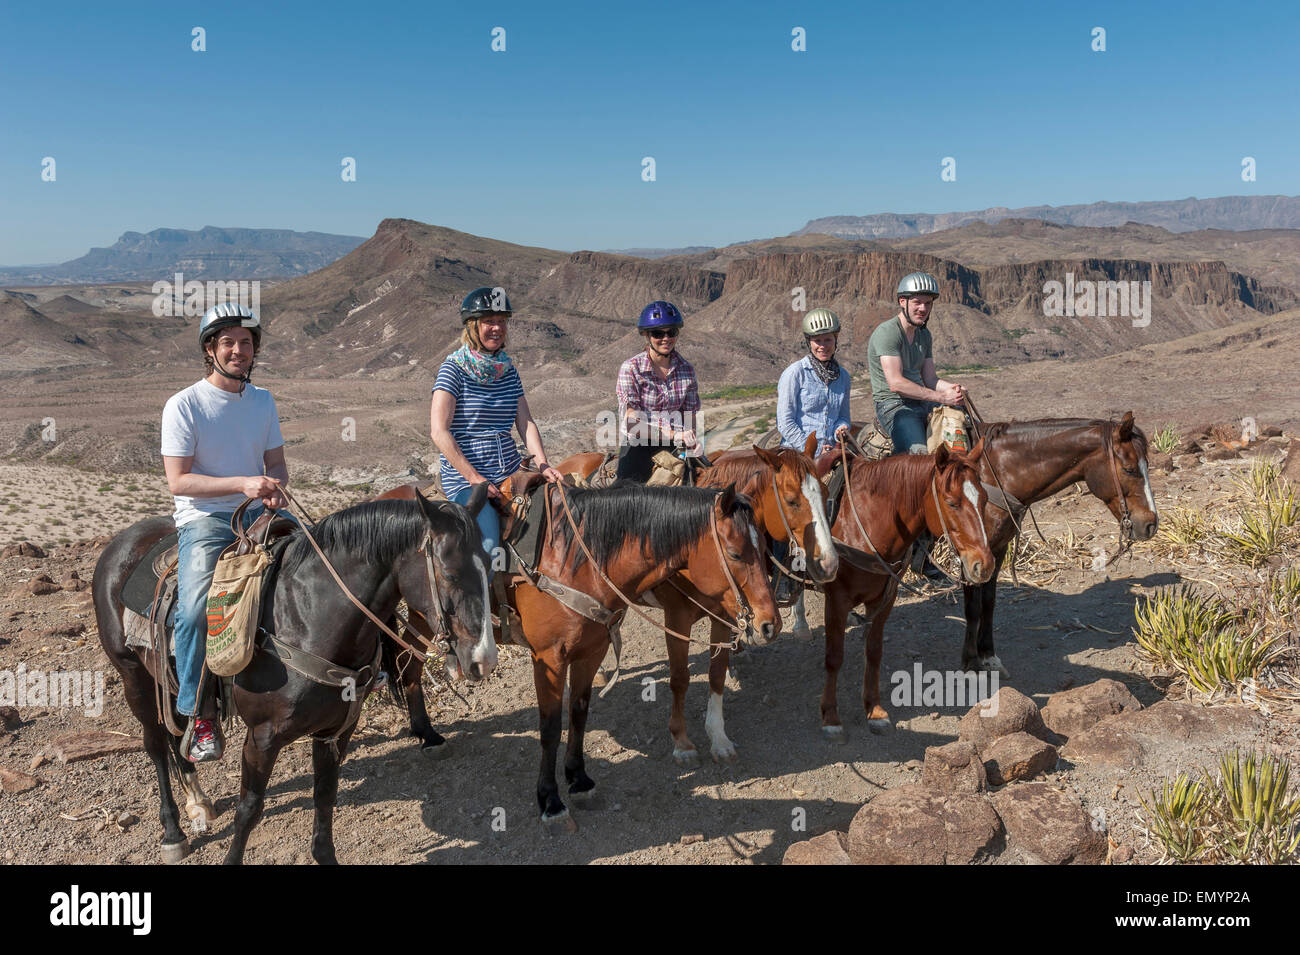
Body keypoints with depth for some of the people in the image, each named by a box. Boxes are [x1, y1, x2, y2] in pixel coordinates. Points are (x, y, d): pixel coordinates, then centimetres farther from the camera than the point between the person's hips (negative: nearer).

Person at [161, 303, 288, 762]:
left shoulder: (263, 400, 10)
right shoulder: (184, 405, -7)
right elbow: (178, 481, -12)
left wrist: (275, 489, -10)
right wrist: (242, 484, -23)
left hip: (258, 515, 5)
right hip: (203, 519, -5)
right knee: (195, 608, -27)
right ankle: (198, 717, -13)